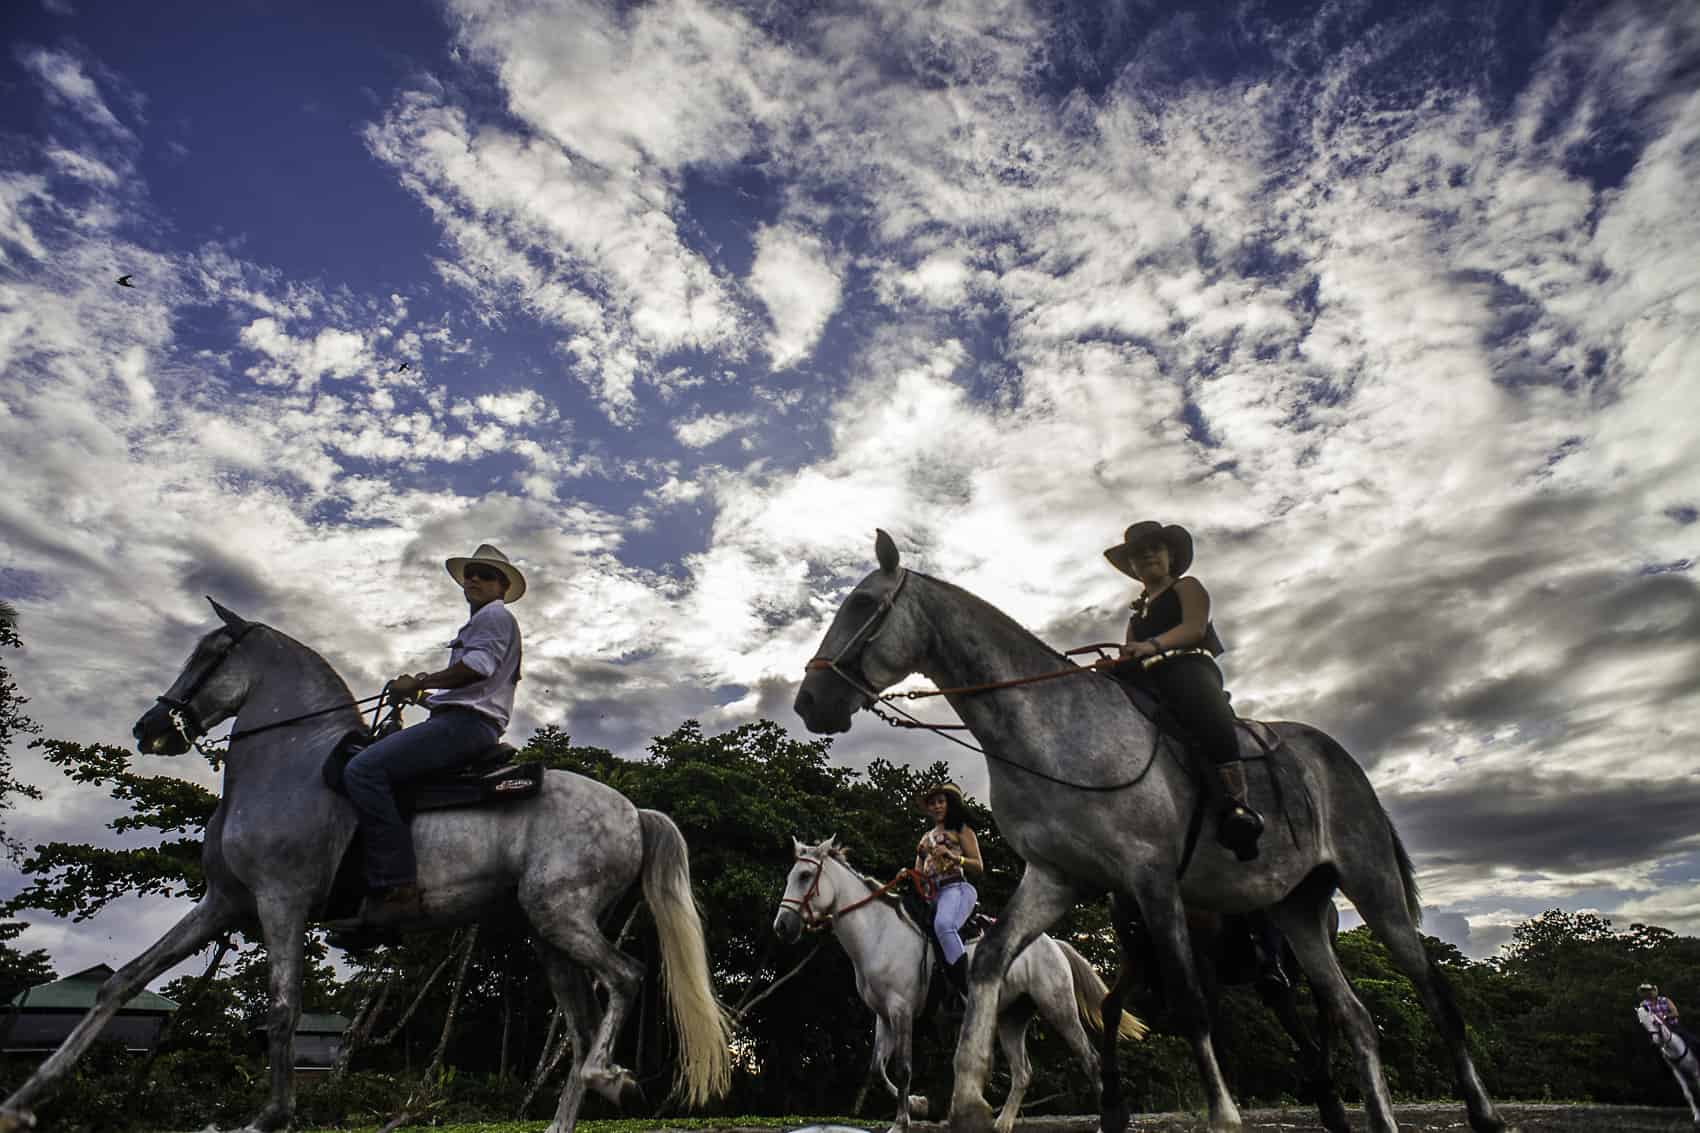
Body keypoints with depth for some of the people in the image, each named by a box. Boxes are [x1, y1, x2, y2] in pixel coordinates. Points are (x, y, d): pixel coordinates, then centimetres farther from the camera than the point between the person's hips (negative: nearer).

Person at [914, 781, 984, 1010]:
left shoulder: (961, 829, 11)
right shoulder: (926, 837, 28)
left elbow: (979, 866, 3)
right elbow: (918, 872, 26)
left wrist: (952, 855, -13)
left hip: (956, 888, -7)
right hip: (931, 894, 7)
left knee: (943, 925, -36)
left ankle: (969, 994, -41)